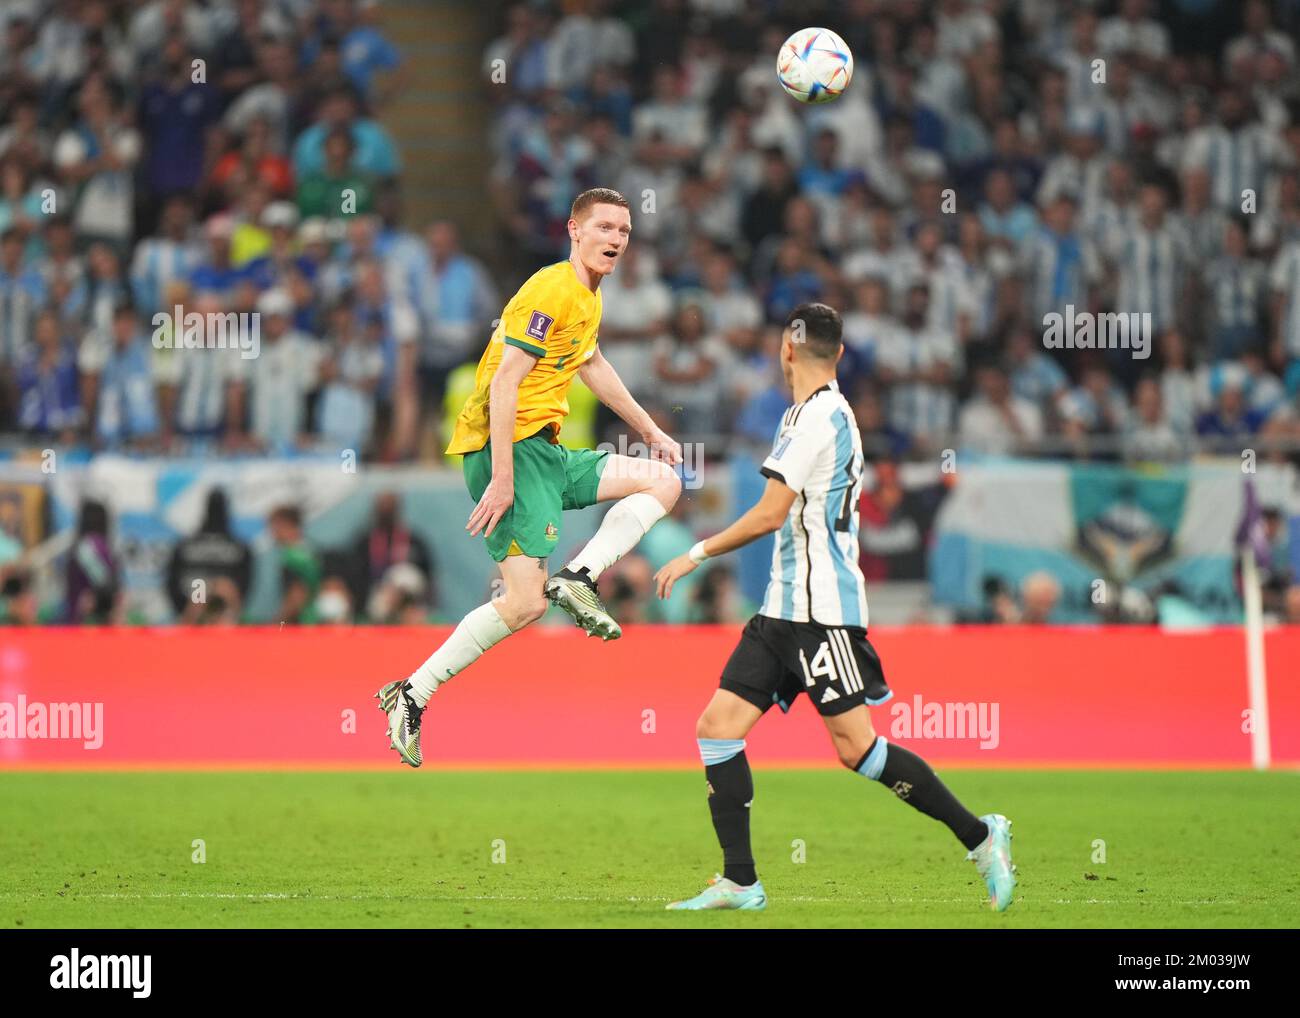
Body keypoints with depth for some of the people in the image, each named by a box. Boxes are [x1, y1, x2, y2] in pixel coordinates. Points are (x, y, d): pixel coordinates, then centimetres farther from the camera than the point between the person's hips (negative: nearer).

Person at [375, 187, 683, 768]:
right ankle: (412, 694, -9)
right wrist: (502, 478, -25)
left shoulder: (588, 298, 16)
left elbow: (592, 366, 36)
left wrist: (649, 431, 41)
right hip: (508, 447, -10)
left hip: (546, 451, 10)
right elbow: (503, 383, -21)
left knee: (664, 481, 7)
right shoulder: (551, 291, -14)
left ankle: (577, 578, -7)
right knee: (525, 603, -17)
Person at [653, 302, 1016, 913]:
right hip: (786, 609, 10)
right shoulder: (829, 412, 17)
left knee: (855, 746, -11)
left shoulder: (817, 416, -13)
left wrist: (695, 555, -10)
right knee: (718, 726, 1)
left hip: (821, 610, -10)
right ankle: (740, 883, -1)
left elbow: (770, 516, -17)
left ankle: (980, 836, 1)